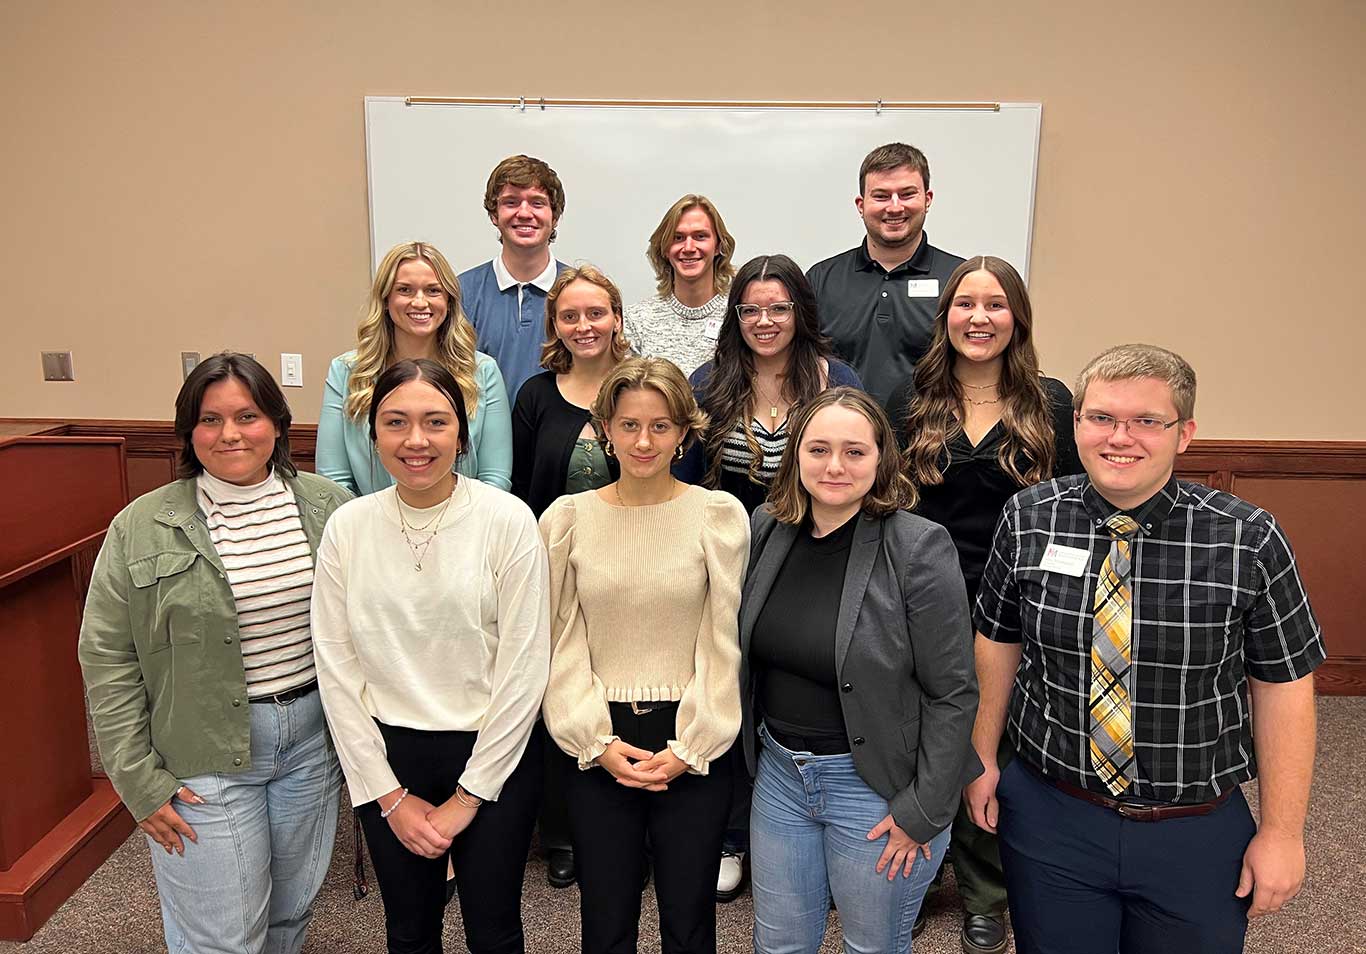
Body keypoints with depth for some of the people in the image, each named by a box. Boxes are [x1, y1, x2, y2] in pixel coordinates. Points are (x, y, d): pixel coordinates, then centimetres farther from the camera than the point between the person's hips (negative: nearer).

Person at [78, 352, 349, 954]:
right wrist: (140, 781, -6)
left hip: (313, 738, 3)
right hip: (204, 757, -2)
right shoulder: (141, 530, -8)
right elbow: (107, 660, -5)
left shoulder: (327, 506, -1)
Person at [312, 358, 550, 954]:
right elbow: (336, 666, -2)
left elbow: (523, 669, -12)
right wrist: (389, 794, -3)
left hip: (491, 755, -2)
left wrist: (467, 797, -9)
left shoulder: (507, 520, -13)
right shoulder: (347, 528, -5)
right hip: (387, 755, 2)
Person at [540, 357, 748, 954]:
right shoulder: (568, 518, 0)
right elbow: (562, 642, 1)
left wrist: (690, 748, -8)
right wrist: (599, 742, -7)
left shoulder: (720, 514, -3)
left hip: (694, 747, -1)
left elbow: (724, 640, -4)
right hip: (598, 745, 1)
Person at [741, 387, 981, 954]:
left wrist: (923, 812, -13)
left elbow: (952, 694, -15)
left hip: (875, 784, -4)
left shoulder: (918, 549, -18)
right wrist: (757, 751, 12)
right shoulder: (768, 529, -2)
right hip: (779, 771, 5)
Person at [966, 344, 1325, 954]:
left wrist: (1281, 831, -4)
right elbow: (997, 642, 3)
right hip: (1047, 815, 1)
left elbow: (1283, 687, -7)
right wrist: (982, 758, 7)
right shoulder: (1028, 520, -9)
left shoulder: (1249, 540, -14)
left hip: (1197, 832, -1)